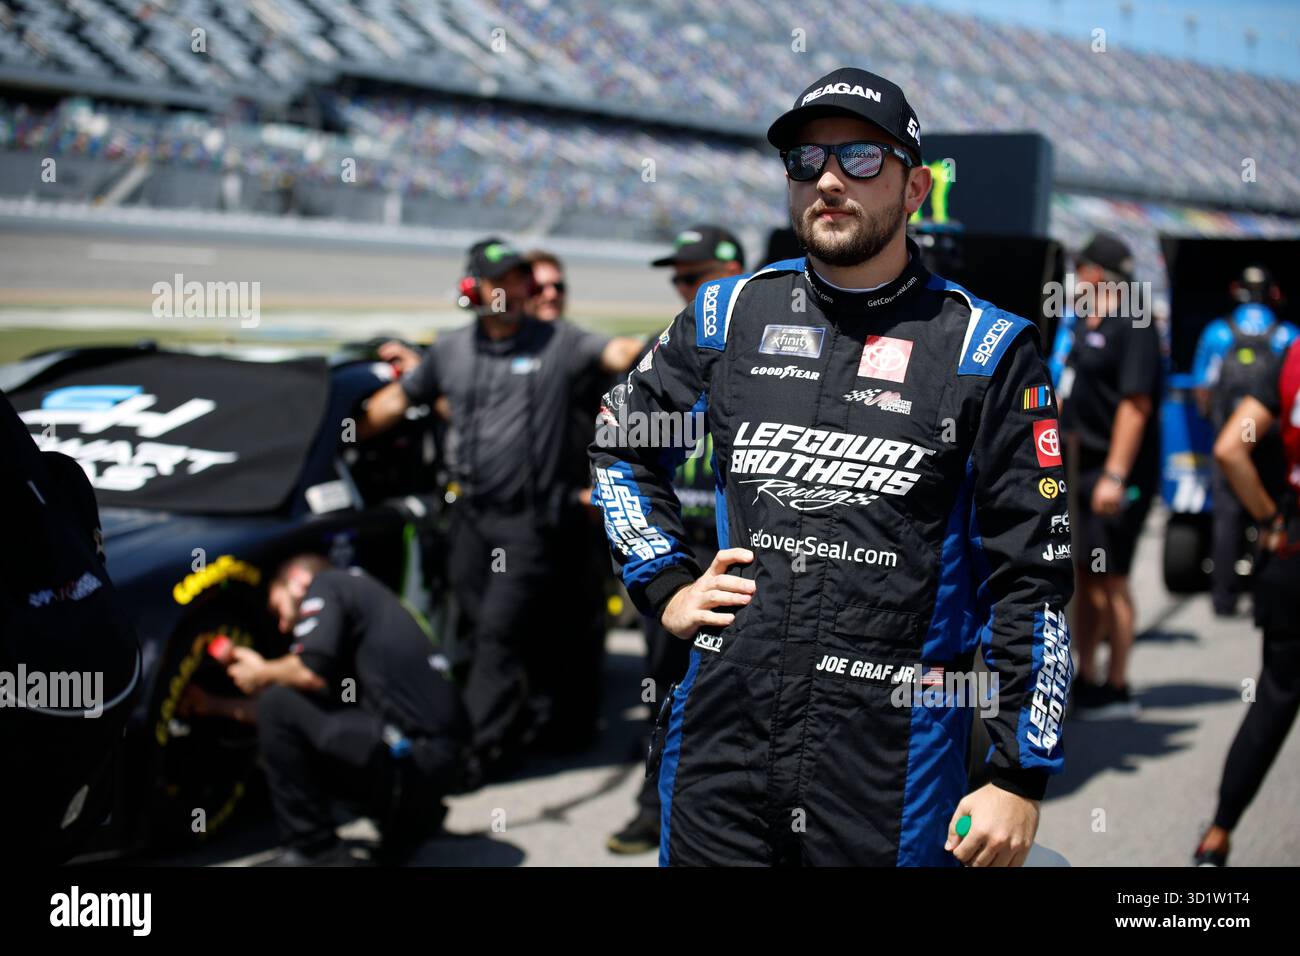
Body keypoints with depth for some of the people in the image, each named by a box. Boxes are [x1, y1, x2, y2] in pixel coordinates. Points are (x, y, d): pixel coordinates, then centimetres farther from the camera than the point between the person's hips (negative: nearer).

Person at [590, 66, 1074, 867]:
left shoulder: (985, 349, -3)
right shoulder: (731, 315, 7)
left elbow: (1033, 576, -3)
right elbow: (620, 446, 23)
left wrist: (1021, 777, -6)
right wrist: (666, 585, 11)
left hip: (895, 757, -3)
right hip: (722, 734, 3)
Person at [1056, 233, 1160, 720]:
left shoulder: (1133, 324, -14)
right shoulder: (1083, 322, 14)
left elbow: (1136, 404, -21)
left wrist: (1115, 476, -25)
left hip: (1119, 473, -9)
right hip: (1080, 468, 9)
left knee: (1109, 578, -3)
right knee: (1083, 574, 12)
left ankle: (1118, 689, 7)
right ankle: (1087, 679, 22)